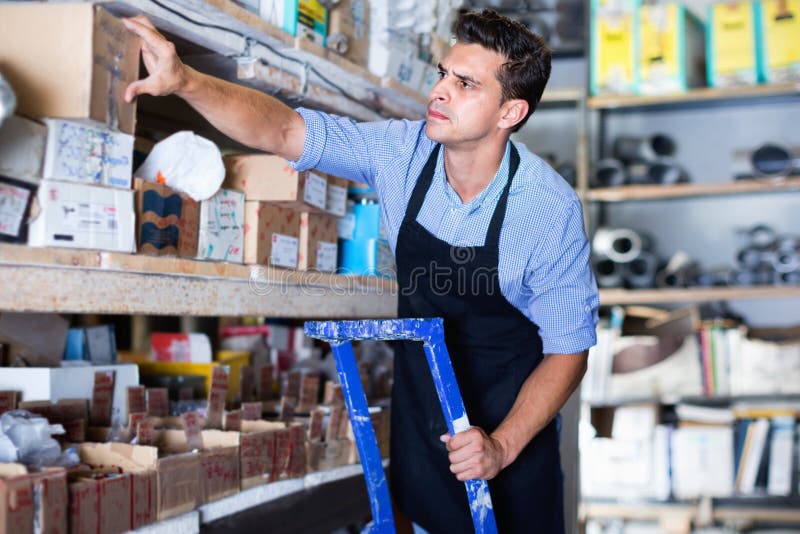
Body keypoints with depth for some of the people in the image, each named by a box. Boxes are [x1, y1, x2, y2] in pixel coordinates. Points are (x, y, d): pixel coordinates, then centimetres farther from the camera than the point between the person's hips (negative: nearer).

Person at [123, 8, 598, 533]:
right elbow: (287, 131, -20)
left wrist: (503, 445, -27)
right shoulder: (402, 152, -14)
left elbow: (568, 349, -17)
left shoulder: (554, 209, -23)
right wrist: (186, 80, -35)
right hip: (420, 406, 3)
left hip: (511, 427, -3)